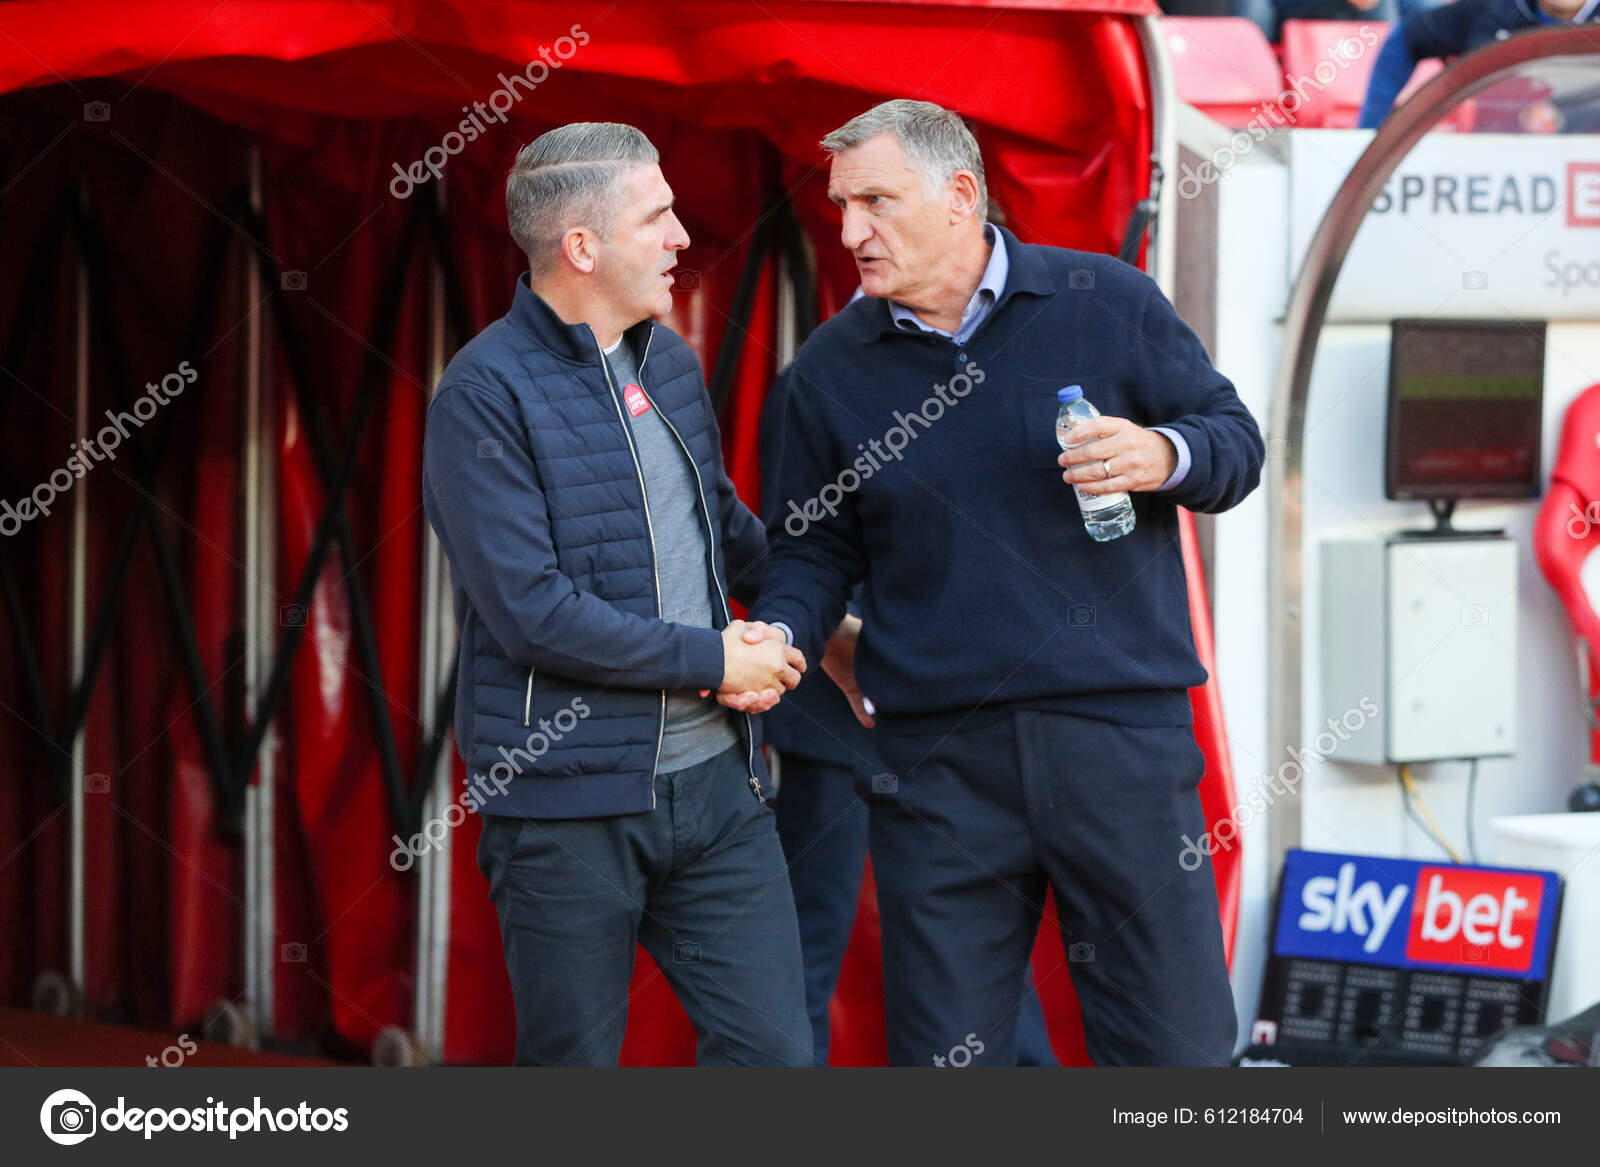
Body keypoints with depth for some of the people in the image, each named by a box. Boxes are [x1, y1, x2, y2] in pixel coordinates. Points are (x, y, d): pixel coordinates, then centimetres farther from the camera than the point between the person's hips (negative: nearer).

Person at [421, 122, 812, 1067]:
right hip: (569, 803, -6)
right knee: (574, 1065, 3)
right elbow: (533, 613, -19)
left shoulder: (670, 360, 13)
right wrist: (712, 659, -13)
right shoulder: (486, 395, -11)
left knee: (775, 1050, 0)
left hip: (715, 781, 6)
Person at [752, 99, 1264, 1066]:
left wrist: (1163, 456, -14)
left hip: (1119, 733, -2)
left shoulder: (1106, 303, 3)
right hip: (938, 759, 2)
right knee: (946, 1050, 4)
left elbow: (1236, 439, 7)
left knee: (1175, 1040, 1)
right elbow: (816, 548, 15)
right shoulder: (832, 369, 9)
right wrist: (779, 641, -5)